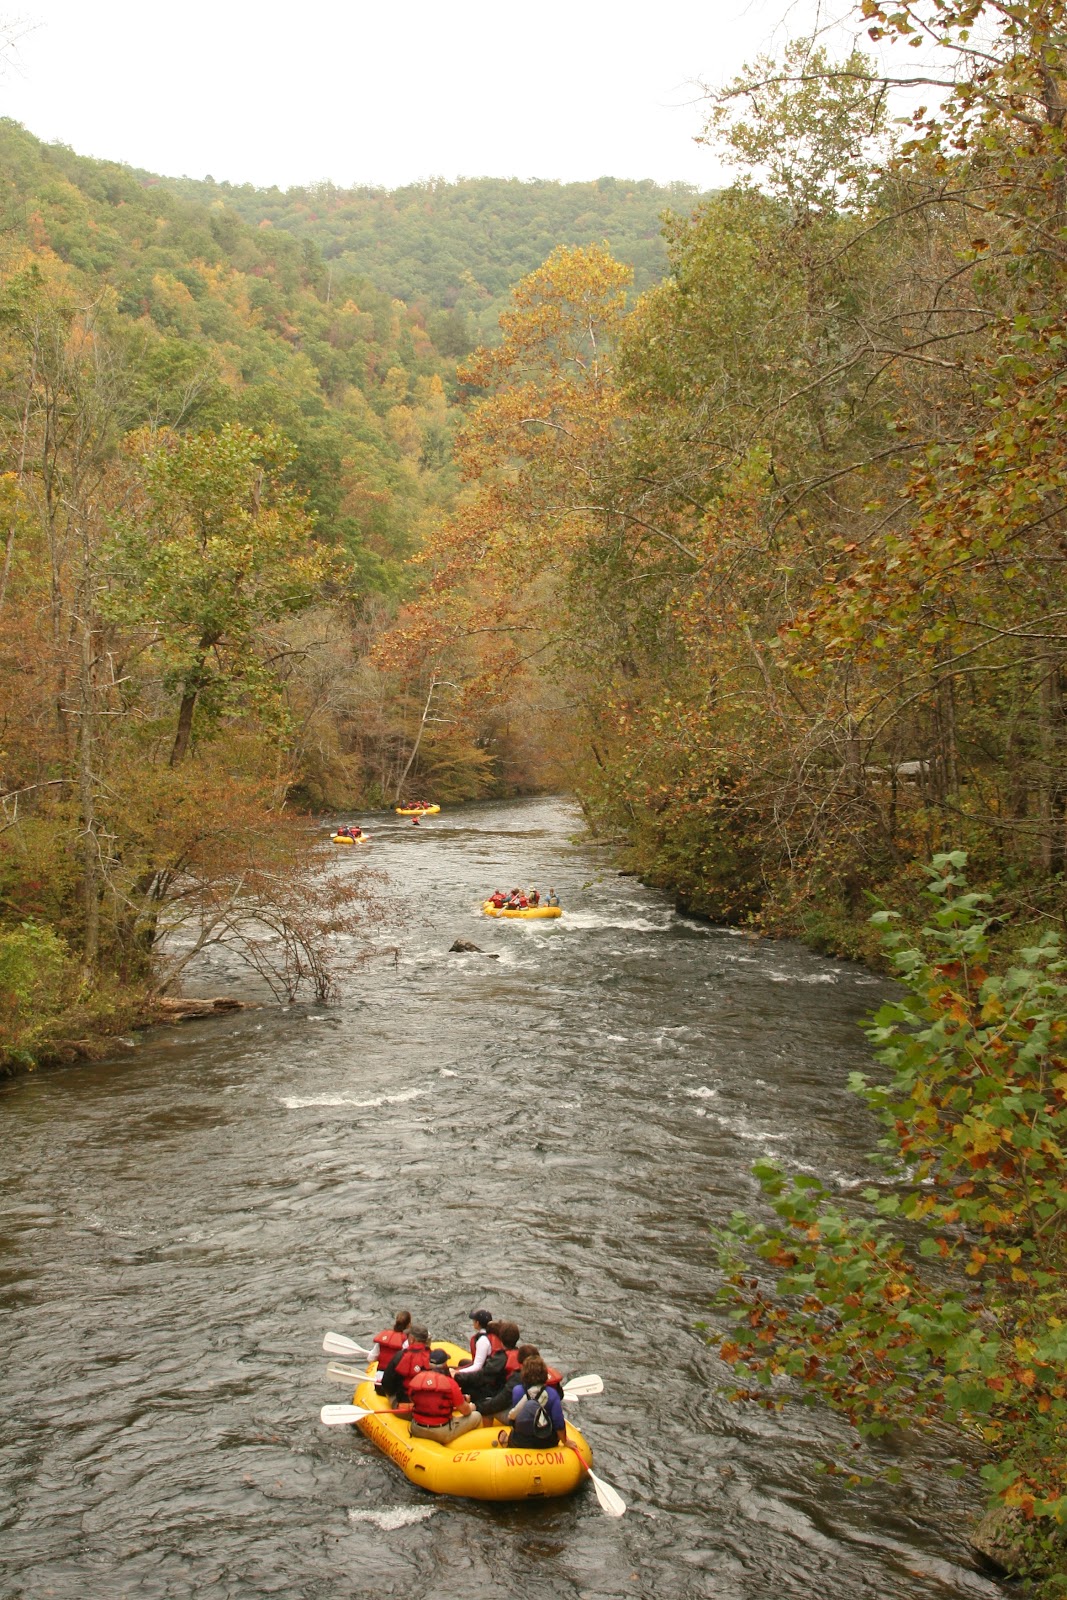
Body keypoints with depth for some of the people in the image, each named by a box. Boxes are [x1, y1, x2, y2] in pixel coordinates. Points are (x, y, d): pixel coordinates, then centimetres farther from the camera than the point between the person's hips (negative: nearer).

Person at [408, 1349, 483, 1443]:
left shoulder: (415, 1380, -5)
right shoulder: (449, 1383, -16)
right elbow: (465, 1411, -8)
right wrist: (471, 1407, 18)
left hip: (416, 1431, 5)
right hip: (442, 1434, -5)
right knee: (476, 1416, 13)